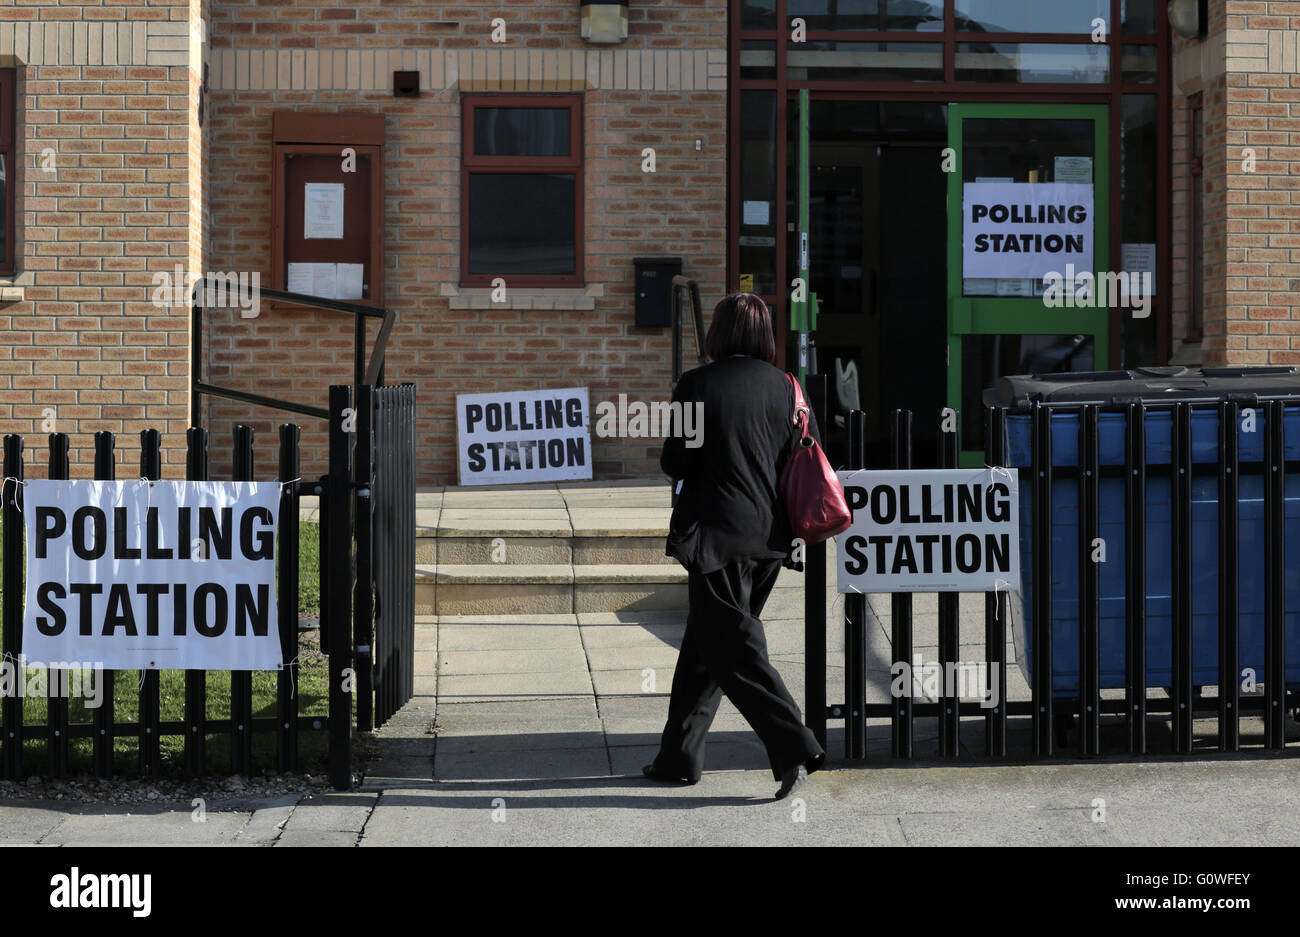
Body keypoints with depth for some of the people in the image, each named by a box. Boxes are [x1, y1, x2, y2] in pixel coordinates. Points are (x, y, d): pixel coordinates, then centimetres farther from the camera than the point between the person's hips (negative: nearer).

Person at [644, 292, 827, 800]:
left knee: (732, 646, -3)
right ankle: (680, 755, 22)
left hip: (715, 534, -6)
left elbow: (675, 462, -9)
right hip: (770, 537, 6)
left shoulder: (697, 385, -9)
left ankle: (794, 747, -16)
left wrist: (680, 467, 12)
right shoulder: (785, 387, 5)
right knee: (704, 644, 16)